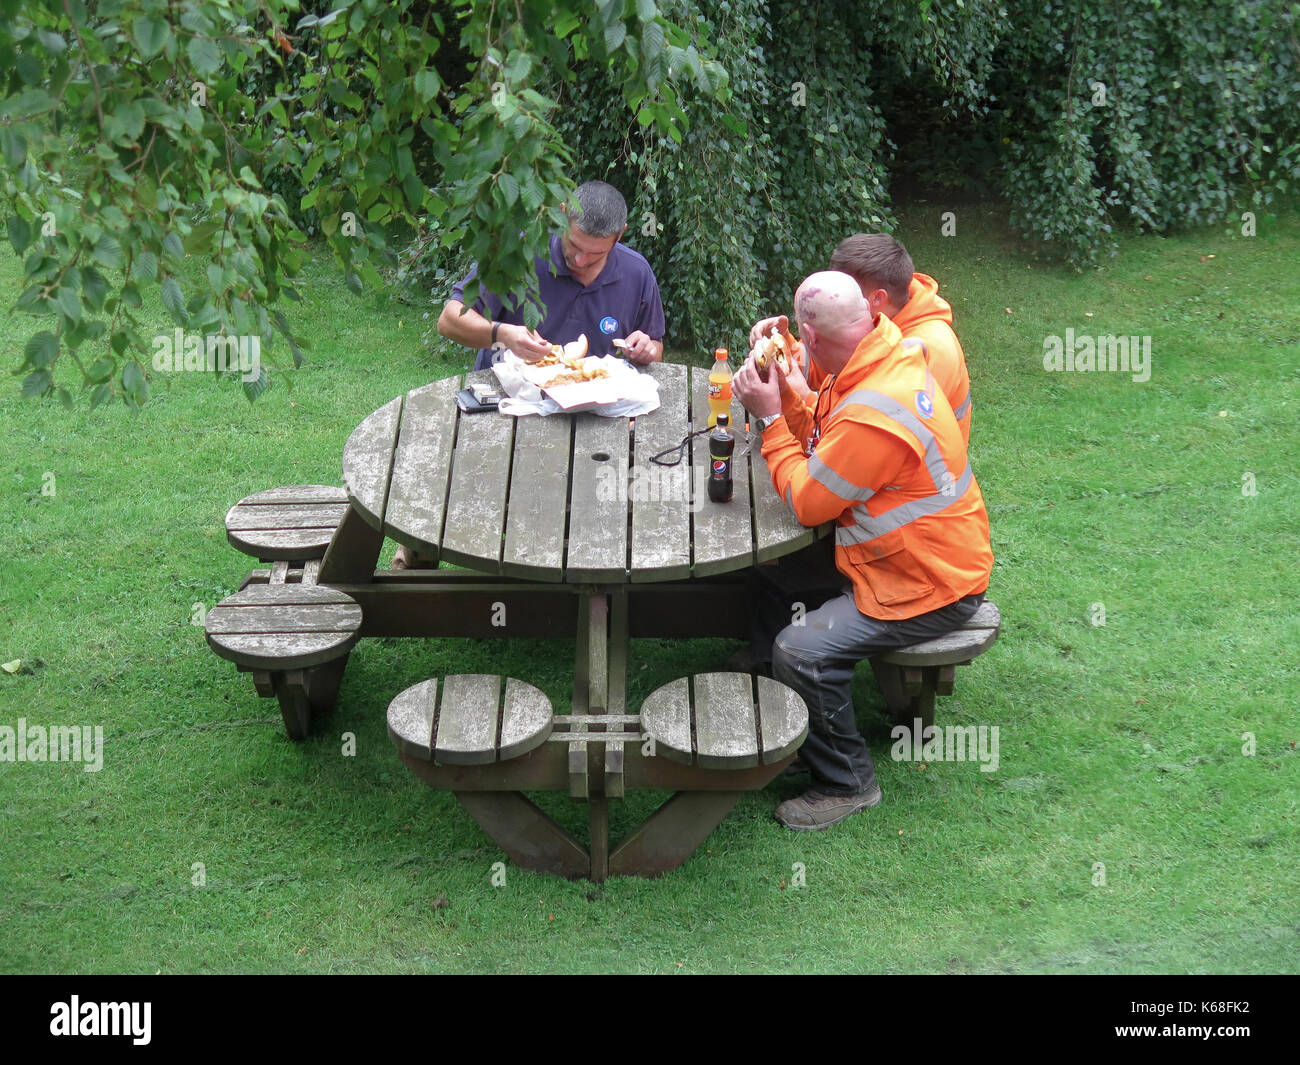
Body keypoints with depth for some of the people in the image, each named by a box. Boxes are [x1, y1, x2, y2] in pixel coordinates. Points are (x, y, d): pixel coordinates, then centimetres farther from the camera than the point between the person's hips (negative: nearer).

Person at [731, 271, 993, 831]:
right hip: (927, 554, 10)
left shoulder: (873, 416, -32)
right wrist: (784, 393, -1)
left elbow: (806, 501, -20)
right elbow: (822, 447, 10)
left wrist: (771, 417, -13)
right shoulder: (887, 355, -1)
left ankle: (846, 783, 1)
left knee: (800, 651, -21)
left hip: (927, 588, -10)